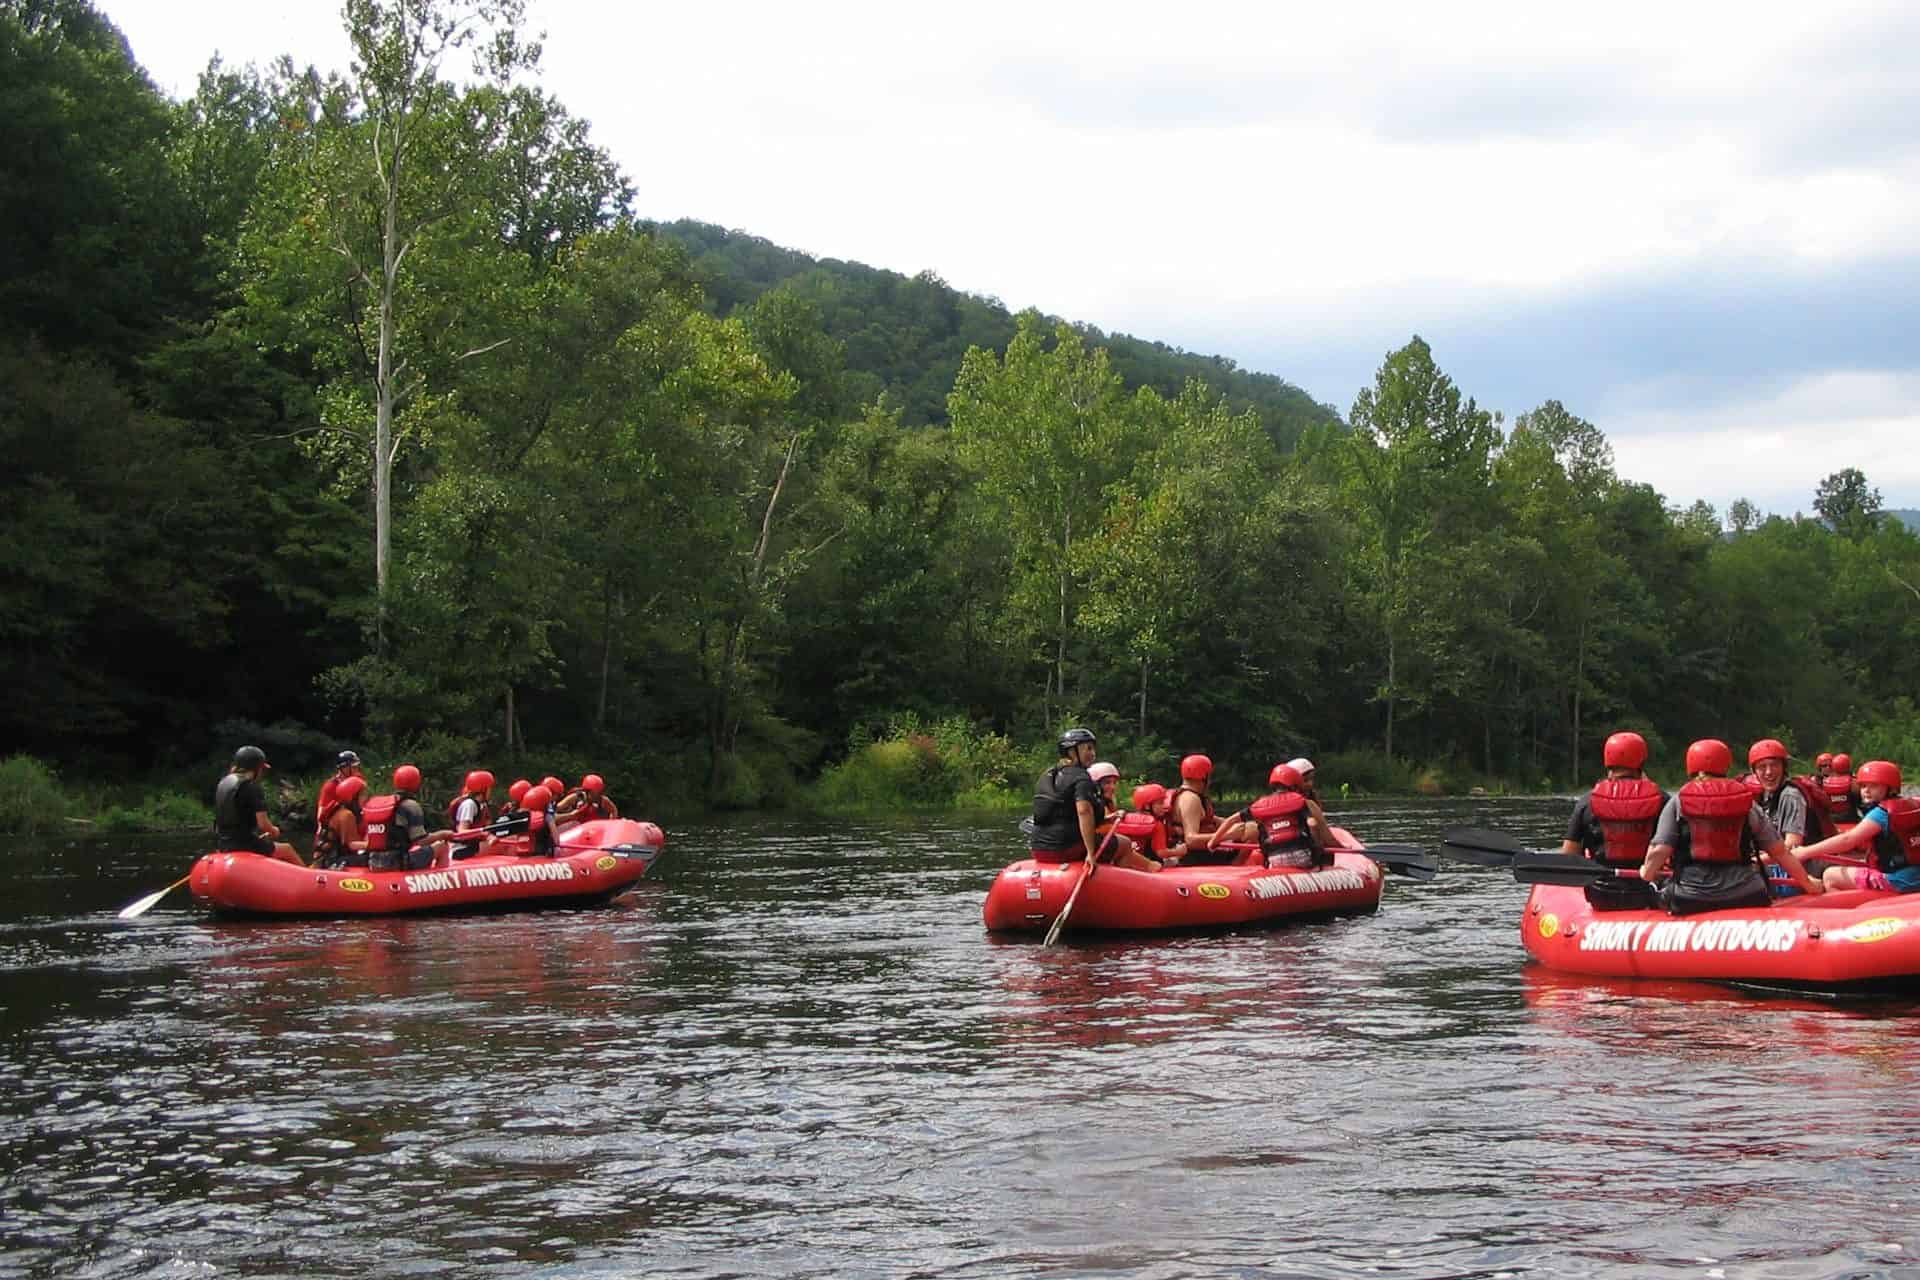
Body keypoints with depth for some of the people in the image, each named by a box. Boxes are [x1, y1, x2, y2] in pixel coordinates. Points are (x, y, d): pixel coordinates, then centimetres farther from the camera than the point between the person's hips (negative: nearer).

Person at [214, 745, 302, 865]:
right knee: (287, 849, 10)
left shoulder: (223, 783, 8)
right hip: (245, 844, -9)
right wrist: (274, 831, 3)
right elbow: (263, 823, -19)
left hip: (224, 843, 9)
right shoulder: (252, 787, -16)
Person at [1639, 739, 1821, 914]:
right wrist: (1808, 883, 26)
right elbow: (1780, 851, 13)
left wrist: (1647, 874, 17)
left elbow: (1659, 851, -4)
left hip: (1691, 899, -2)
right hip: (1745, 896, 2)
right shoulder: (1746, 802, 11)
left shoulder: (1678, 802, 5)